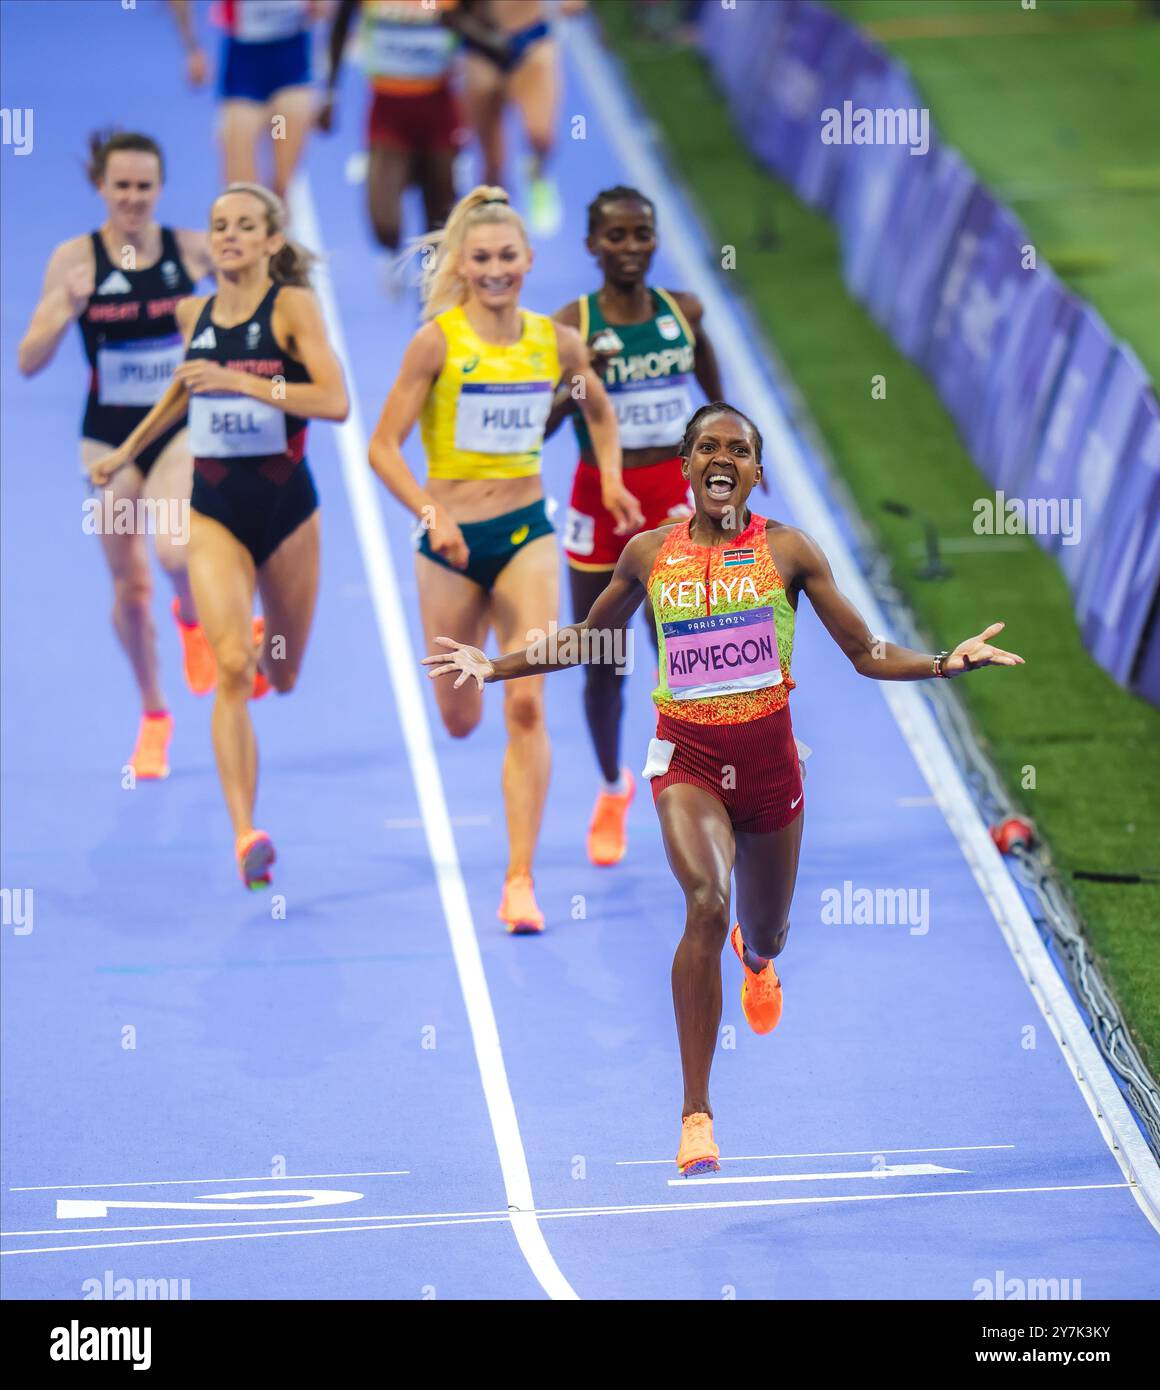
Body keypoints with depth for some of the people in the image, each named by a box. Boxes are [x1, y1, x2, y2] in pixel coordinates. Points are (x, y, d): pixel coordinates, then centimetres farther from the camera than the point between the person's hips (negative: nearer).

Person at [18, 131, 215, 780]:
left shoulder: (192, 249, -6)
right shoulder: (77, 258, -7)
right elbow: (30, 361, -9)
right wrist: (67, 311, -26)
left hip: (184, 427, -1)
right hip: (111, 437, 1)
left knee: (175, 549, -25)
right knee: (130, 583, 7)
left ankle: (195, 619, 11)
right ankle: (153, 715, 27)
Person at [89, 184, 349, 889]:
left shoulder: (293, 306, -8)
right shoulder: (195, 314, 5)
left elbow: (335, 401, -21)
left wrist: (240, 380, -26)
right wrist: (128, 450, 34)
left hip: (285, 503, -1)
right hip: (214, 507, 2)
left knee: (283, 677, 16)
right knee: (230, 669, -17)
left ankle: (267, 643, 56)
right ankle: (246, 834, -23)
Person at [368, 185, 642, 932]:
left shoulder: (557, 341, 0)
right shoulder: (438, 342, -11)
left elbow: (600, 410, 20)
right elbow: (384, 445, -11)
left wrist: (611, 478, 5)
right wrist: (430, 513, -24)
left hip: (526, 533, 1)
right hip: (452, 540, -1)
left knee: (526, 708, -12)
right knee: (460, 720, 13)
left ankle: (521, 882, -9)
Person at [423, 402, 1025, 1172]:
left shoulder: (787, 550, -2)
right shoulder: (649, 553, 2)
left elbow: (867, 653, 0)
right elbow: (586, 640, 19)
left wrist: (943, 663, -16)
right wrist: (494, 667, 11)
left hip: (768, 753, 1)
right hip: (686, 754, -1)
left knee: (768, 929, 17)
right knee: (706, 904, -26)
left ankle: (756, 956, 62)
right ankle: (696, 1115, -23)